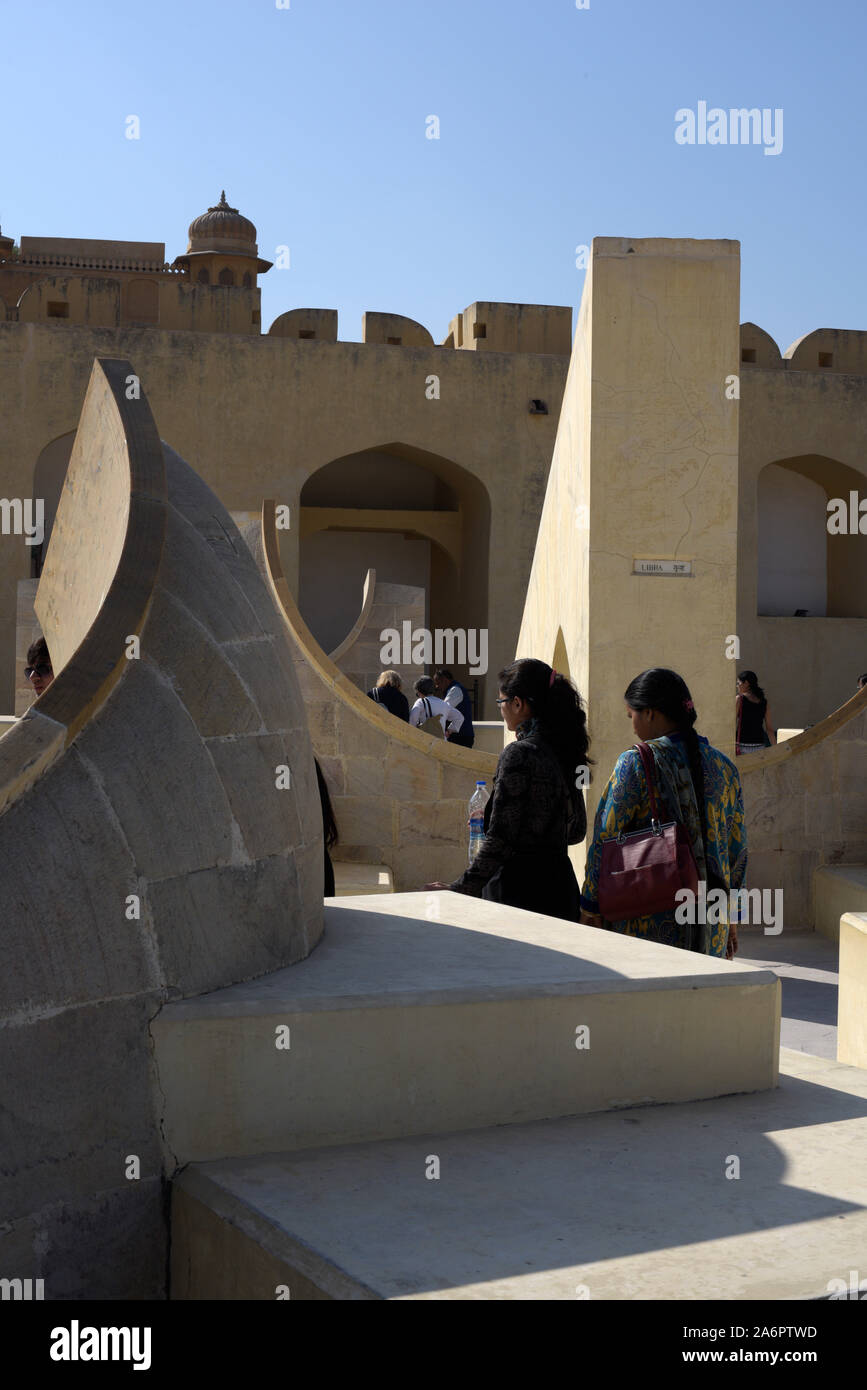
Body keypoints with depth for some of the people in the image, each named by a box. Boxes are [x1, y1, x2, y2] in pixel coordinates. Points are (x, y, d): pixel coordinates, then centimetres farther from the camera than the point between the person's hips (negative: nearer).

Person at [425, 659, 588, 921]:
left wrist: (460, 888, -12)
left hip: (520, 889, -8)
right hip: (561, 885, 8)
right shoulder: (563, 750, 10)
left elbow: (500, 839, -17)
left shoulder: (518, 754, -14)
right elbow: (576, 831, 17)